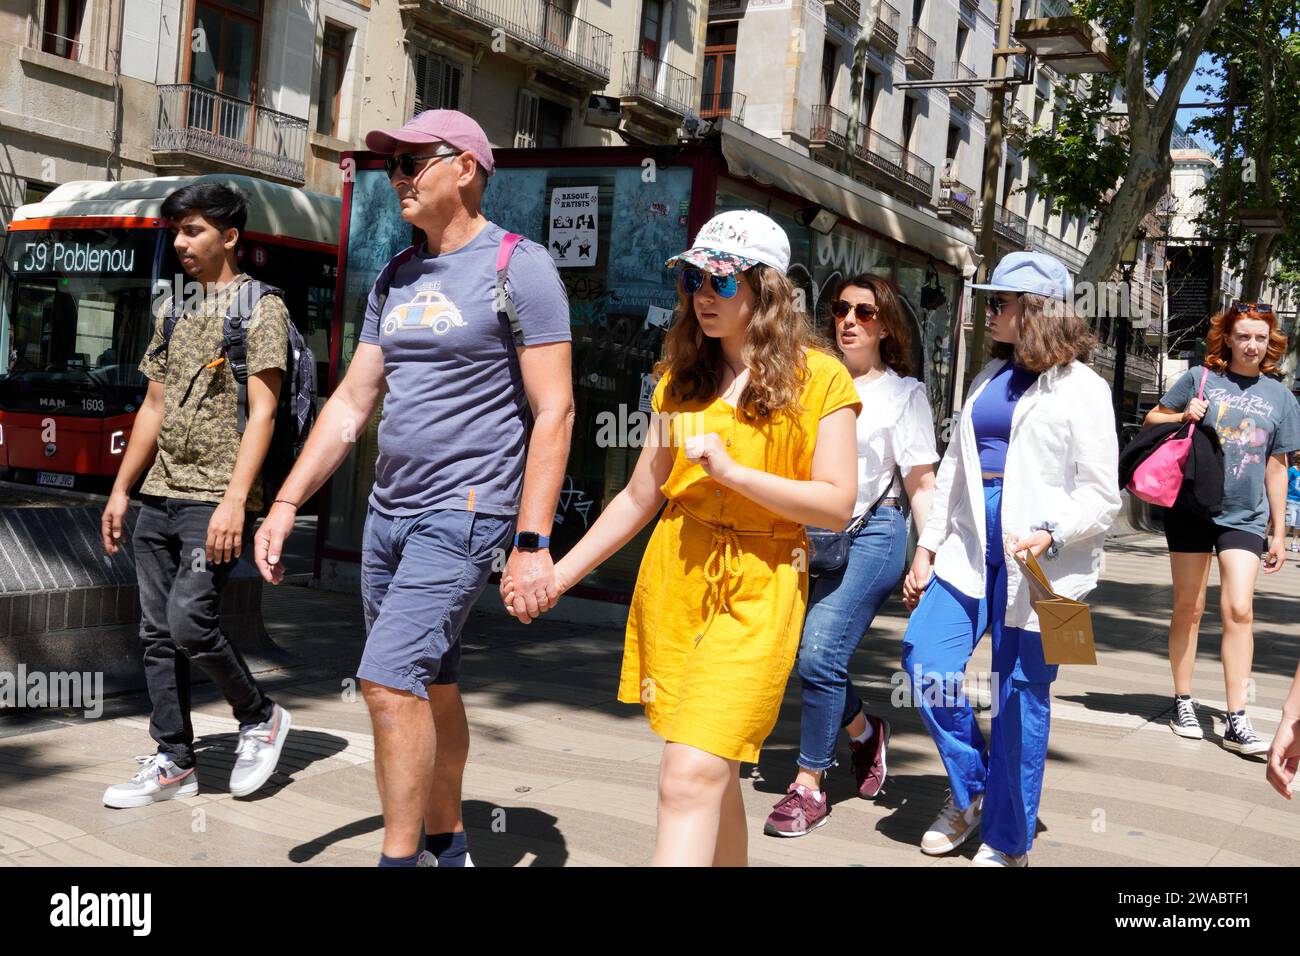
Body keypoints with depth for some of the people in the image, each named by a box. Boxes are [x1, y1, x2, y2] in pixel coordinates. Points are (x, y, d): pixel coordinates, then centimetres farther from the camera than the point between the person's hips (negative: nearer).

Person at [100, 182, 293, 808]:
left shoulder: (260, 308, -5)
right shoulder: (171, 308, 17)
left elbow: (261, 413, -13)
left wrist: (235, 500, -22)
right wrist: (120, 489, 17)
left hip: (216, 501, -7)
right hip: (158, 498, 7)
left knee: (190, 623, -14)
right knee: (157, 633, 7)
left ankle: (260, 718, 10)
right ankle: (174, 762, 16)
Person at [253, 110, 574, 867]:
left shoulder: (520, 268, -8)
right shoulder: (396, 279, 14)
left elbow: (554, 412, -13)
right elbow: (351, 403, 15)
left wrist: (533, 543, -19)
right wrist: (286, 504, 8)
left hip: (466, 513, -7)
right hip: (389, 512, 8)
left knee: (390, 678, -16)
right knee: (431, 688, 15)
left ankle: (402, 856, -5)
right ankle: (446, 846, 28)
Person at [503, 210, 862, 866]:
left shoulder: (819, 379, -2)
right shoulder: (681, 378, 13)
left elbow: (837, 505, -7)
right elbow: (640, 497, 15)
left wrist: (731, 471, -16)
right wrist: (560, 573, 10)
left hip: (758, 593, -5)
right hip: (672, 580, 5)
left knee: (690, 778, -15)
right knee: (714, 774, 9)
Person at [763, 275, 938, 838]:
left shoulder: (904, 393, 6)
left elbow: (921, 484, 4)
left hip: (870, 533, -4)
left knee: (820, 653, -15)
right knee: (802, 652, 0)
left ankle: (809, 786, -1)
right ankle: (865, 733, 30)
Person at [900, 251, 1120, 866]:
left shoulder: (1082, 388, -3)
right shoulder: (990, 378, 16)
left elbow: (1101, 496, -6)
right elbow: (954, 469, 18)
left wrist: (1051, 534, -22)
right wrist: (927, 546, 12)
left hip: (1038, 562, -6)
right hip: (971, 551, 6)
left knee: (1020, 697, 1)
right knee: (924, 659, -7)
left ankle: (1007, 843, 17)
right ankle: (968, 791, 16)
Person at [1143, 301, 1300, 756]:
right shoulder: (1200, 378, 1)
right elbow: (1151, 420, 8)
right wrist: (1183, 417, -13)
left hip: (1245, 518, 1)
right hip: (1192, 508, -1)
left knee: (1239, 612, -8)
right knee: (1188, 608, 7)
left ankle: (1236, 722, -4)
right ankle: (1183, 703, 21)